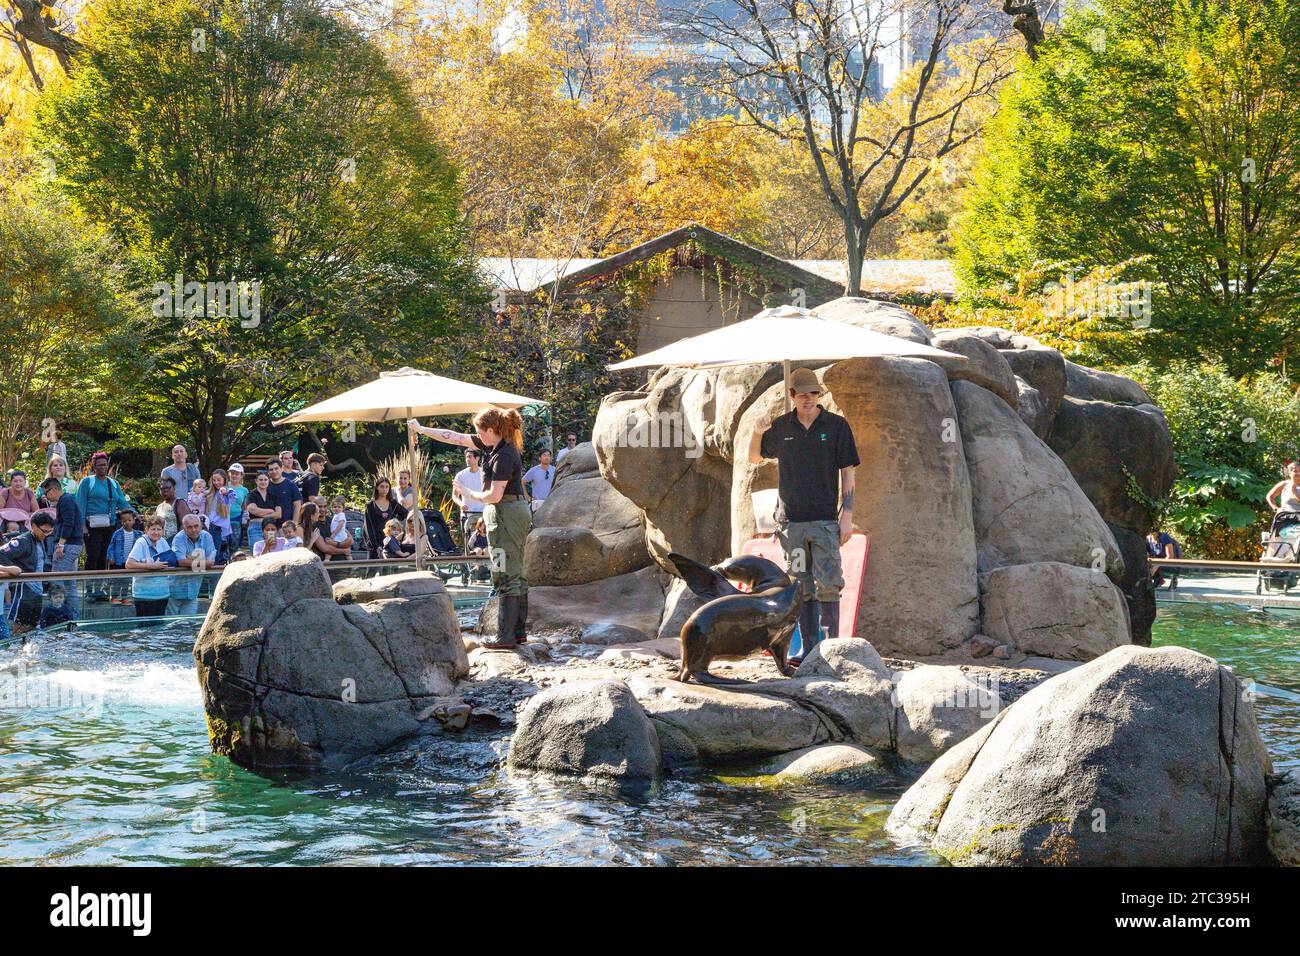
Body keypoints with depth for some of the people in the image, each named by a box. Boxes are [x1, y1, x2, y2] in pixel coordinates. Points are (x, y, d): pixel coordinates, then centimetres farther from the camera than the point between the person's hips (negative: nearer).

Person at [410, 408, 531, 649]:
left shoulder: (504, 455, -20)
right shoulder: (493, 446, 9)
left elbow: (494, 495, -21)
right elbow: (455, 437, 16)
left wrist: (469, 494, -4)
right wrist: (421, 430, 20)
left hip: (506, 514, -10)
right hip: (518, 512, 10)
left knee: (505, 577, -8)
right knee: (516, 575, 13)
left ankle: (505, 636, -7)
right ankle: (519, 630, 18)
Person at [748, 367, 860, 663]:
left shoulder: (836, 426, 0)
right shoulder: (781, 427, 8)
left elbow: (847, 472, 1)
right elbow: (755, 459, 21)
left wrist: (847, 513, -7)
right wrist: (757, 433, 0)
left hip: (825, 519, -3)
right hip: (791, 520, 3)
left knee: (828, 584, -10)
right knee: (802, 587, 5)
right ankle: (808, 649, 9)